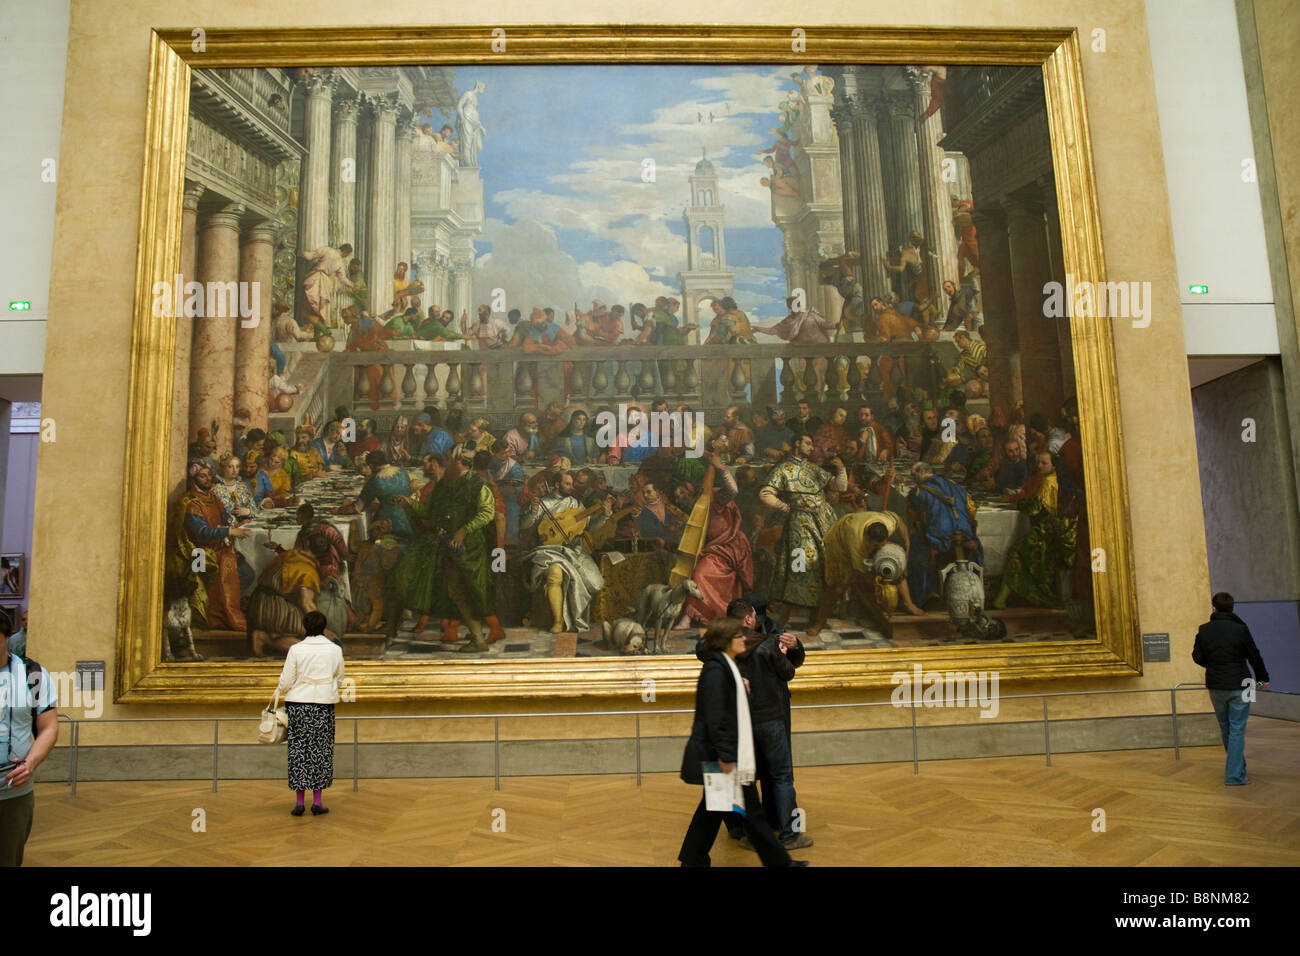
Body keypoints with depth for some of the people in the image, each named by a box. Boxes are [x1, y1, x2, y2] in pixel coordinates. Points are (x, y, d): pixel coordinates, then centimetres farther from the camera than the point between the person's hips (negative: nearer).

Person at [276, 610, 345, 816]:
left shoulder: (296, 649, -6)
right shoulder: (335, 650, -2)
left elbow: (286, 681, -4)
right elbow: (339, 679, 7)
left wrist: (280, 691, 18)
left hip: (298, 704, 0)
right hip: (324, 705, 1)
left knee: (298, 750, 8)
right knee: (321, 750, 8)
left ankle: (300, 802, 9)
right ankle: (317, 802, 10)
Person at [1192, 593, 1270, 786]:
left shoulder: (1204, 630, -3)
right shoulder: (1240, 629, -11)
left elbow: (1198, 657, 1)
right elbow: (1254, 656, -3)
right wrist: (1263, 678, 13)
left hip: (1215, 687, 3)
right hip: (1238, 686, -3)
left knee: (1226, 728, 17)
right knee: (1237, 730, 1)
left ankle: (1238, 768, 30)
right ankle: (1234, 775, -1)